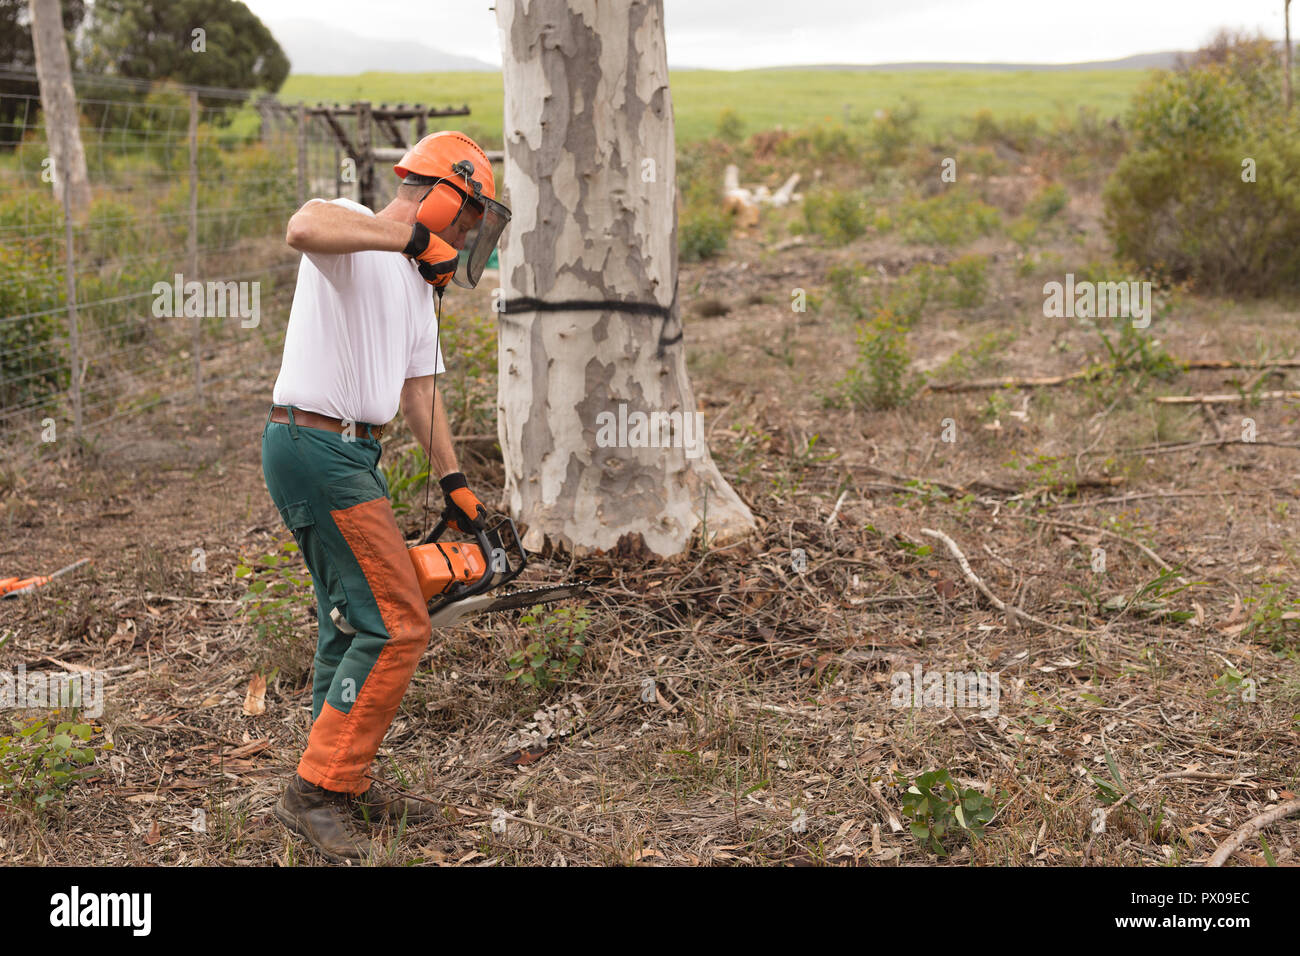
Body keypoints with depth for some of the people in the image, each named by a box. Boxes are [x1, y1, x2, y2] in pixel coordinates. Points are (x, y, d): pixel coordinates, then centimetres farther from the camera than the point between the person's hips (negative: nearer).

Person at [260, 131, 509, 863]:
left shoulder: (416, 283, 19)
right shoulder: (352, 230, -9)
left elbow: (420, 387, 20)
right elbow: (304, 229, -35)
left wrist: (455, 485, 16)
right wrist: (411, 233, -30)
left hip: (354, 455, 10)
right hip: (316, 448, -10)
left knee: (355, 622, 15)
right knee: (397, 625, -11)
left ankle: (345, 786, 27)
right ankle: (315, 792, -2)